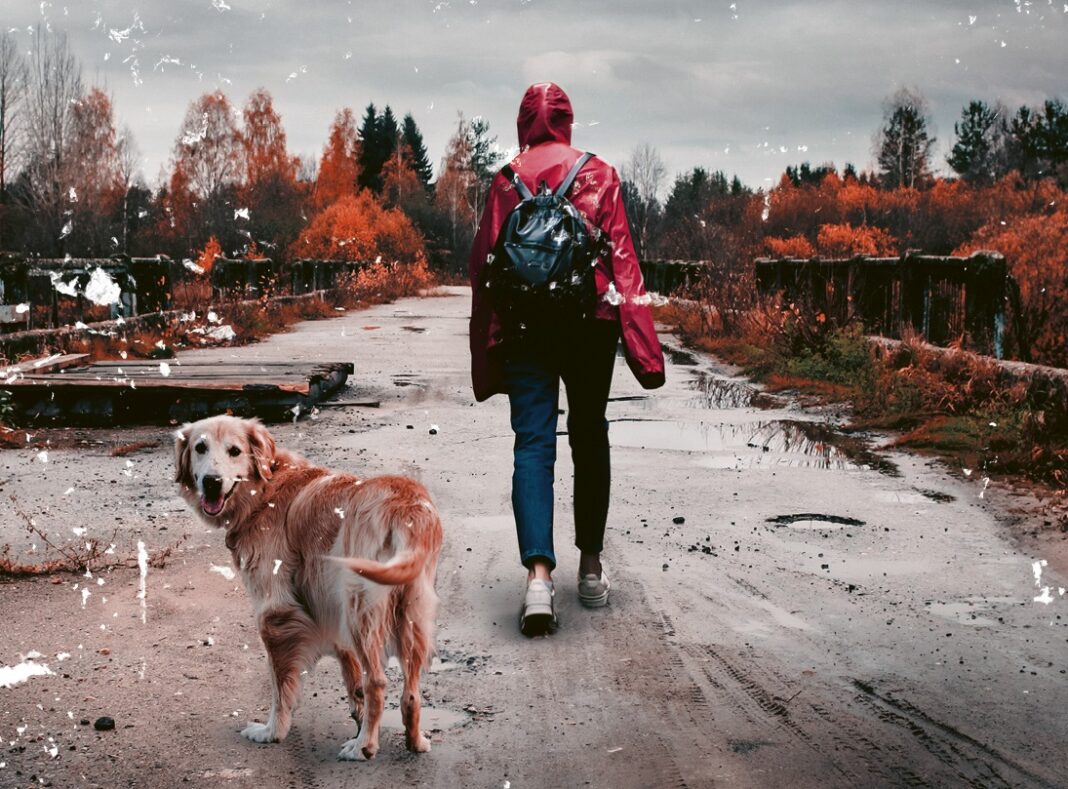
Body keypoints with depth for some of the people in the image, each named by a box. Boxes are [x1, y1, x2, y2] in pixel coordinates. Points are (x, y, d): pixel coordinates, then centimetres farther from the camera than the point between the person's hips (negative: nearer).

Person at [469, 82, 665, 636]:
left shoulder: (505, 181, 9)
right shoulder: (599, 175, 7)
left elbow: (484, 261, 6)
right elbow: (621, 255, -1)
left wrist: (487, 350, 11)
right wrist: (639, 339, -3)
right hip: (590, 320, 0)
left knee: (533, 444, -4)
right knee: (589, 439, 14)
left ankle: (538, 574, -22)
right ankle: (590, 569, 21)